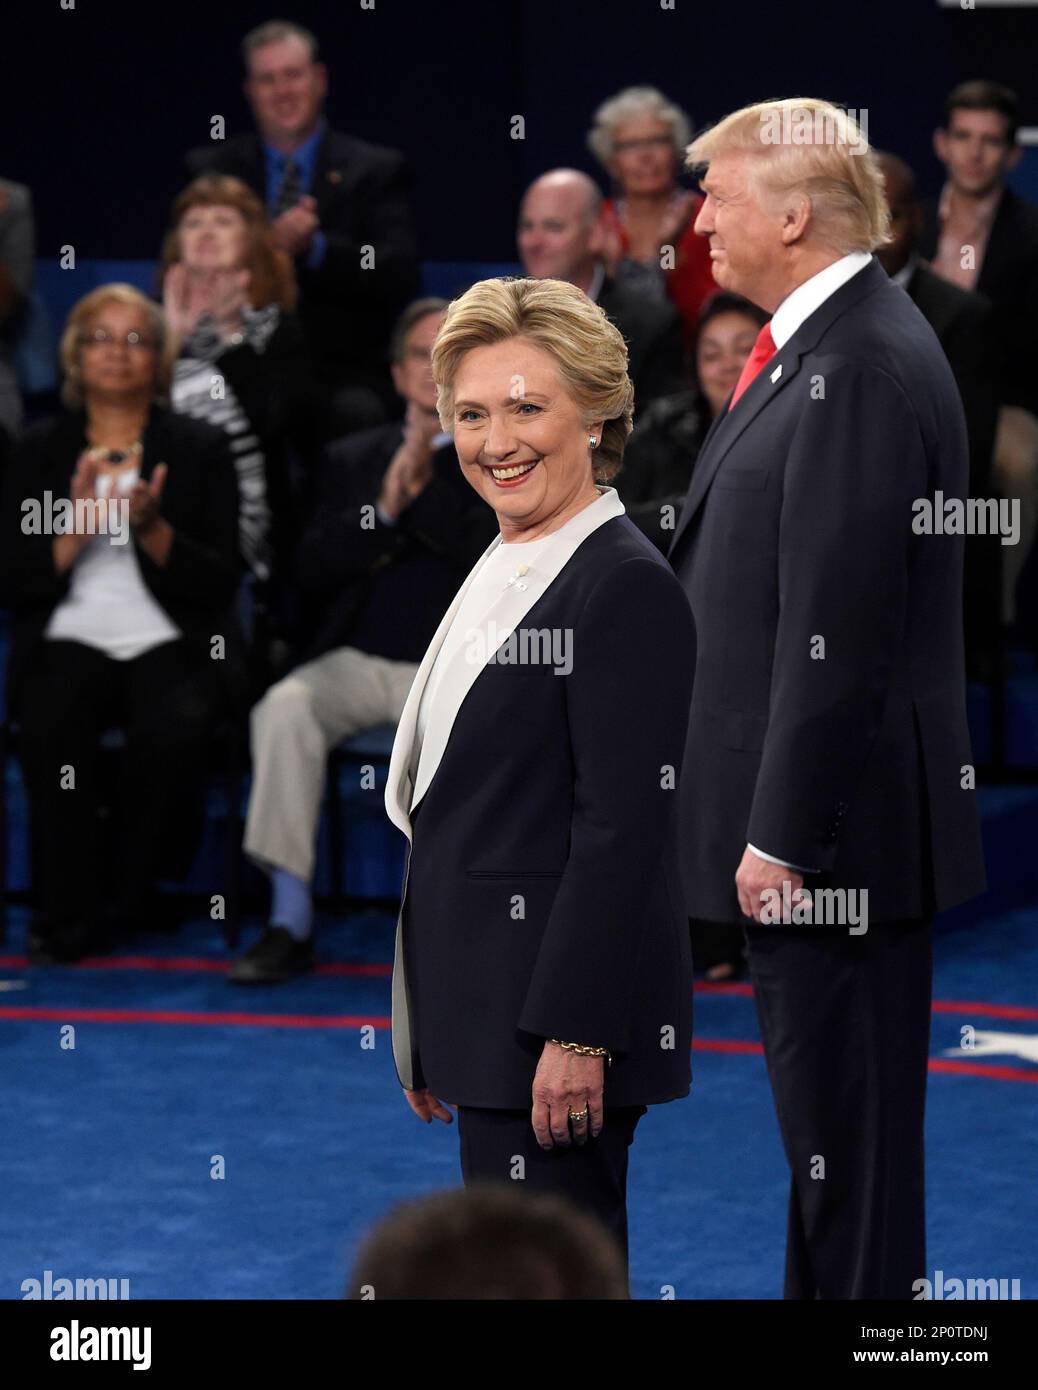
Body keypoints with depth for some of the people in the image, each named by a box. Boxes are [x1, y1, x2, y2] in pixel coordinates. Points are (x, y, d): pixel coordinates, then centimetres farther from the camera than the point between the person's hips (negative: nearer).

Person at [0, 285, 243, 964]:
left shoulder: (200, 448, 10)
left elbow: (221, 584, 3)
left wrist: (153, 531, -13)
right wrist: (77, 530, -11)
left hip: (170, 645, -1)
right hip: (71, 642, 1)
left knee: (176, 727, -34)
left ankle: (129, 892, -12)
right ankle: (69, 910, -18)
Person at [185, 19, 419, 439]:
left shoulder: (376, 170, 11)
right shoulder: (210, 169, 14)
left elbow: (399, 277, -2)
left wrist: (316, 248, -16)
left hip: (343, 376, 0)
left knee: (358, 414, -35)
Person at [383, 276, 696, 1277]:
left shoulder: (627, 585, -13)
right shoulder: (500, 577, 17)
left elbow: (625, 828, -18)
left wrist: (576, 1036, -21)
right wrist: (427, 1040, 20)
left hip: (557, 1020, -10)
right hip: (483, 1023, 10)